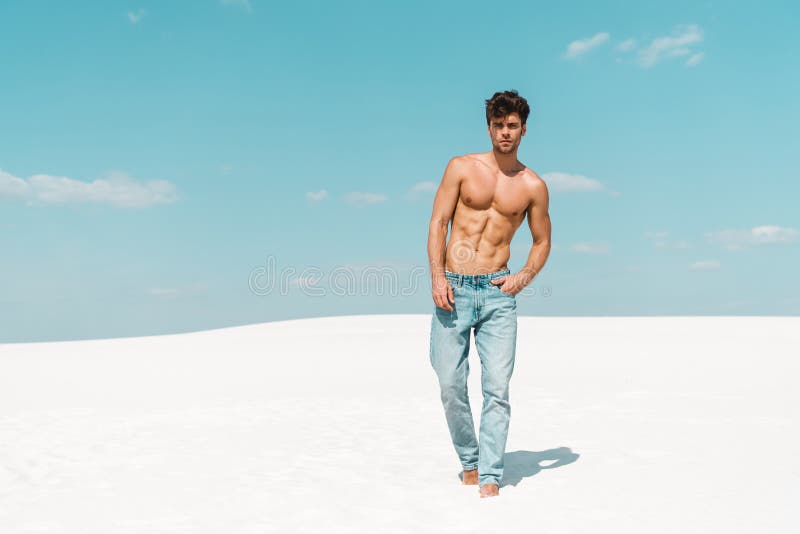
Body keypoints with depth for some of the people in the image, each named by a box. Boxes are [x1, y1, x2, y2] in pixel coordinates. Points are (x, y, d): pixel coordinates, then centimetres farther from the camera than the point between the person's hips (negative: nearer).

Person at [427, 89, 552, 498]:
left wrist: (524, 276, -2)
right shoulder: (461, 167, 5)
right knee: (451, 385, 3)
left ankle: (490, 480, 2)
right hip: (454, 290, 0)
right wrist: (437, 276, -8)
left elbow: (542, 242, 16)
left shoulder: (533, 186, 7)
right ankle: (469, 462, 23)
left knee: (497, 388, -6)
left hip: (498, 294, 0)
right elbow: (438, 223, 2)